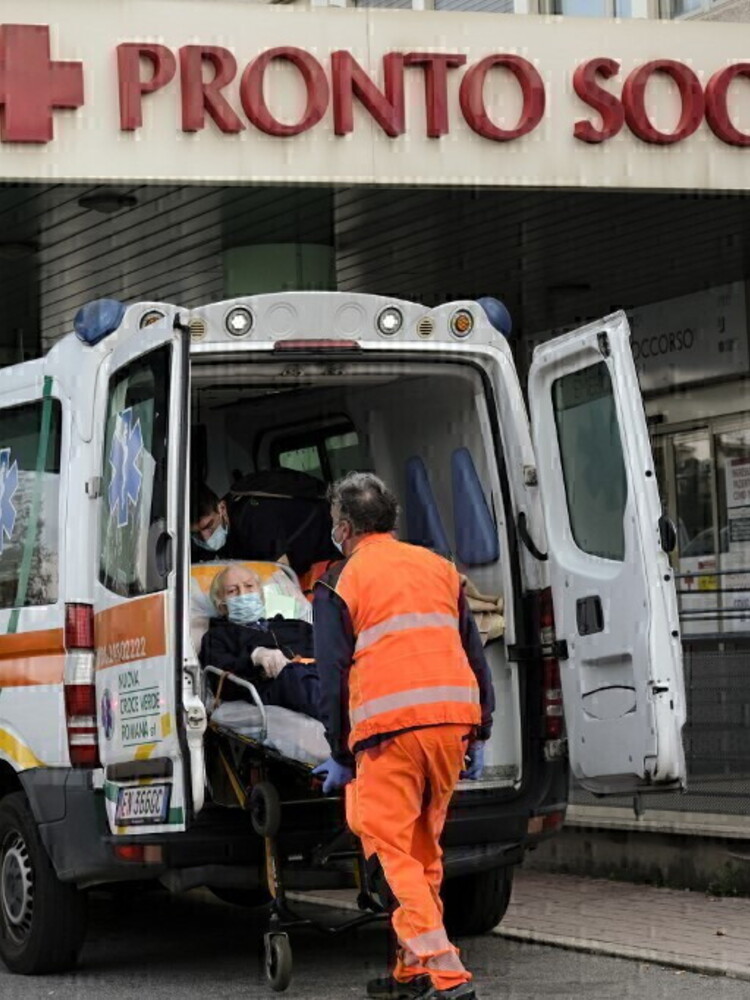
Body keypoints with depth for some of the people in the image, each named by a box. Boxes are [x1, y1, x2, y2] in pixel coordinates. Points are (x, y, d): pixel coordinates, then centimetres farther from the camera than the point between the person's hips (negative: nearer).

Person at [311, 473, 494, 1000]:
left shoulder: (341, 582, 5)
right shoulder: (438, 567, 19)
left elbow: (333, 673, 1)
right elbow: (475, 654, 19)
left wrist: (339, 754, 7)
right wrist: (480, 735, 22)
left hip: (389, 728, -6)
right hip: (453, 720, 6)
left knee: (392, 849, -5)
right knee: (424, 847, 17)